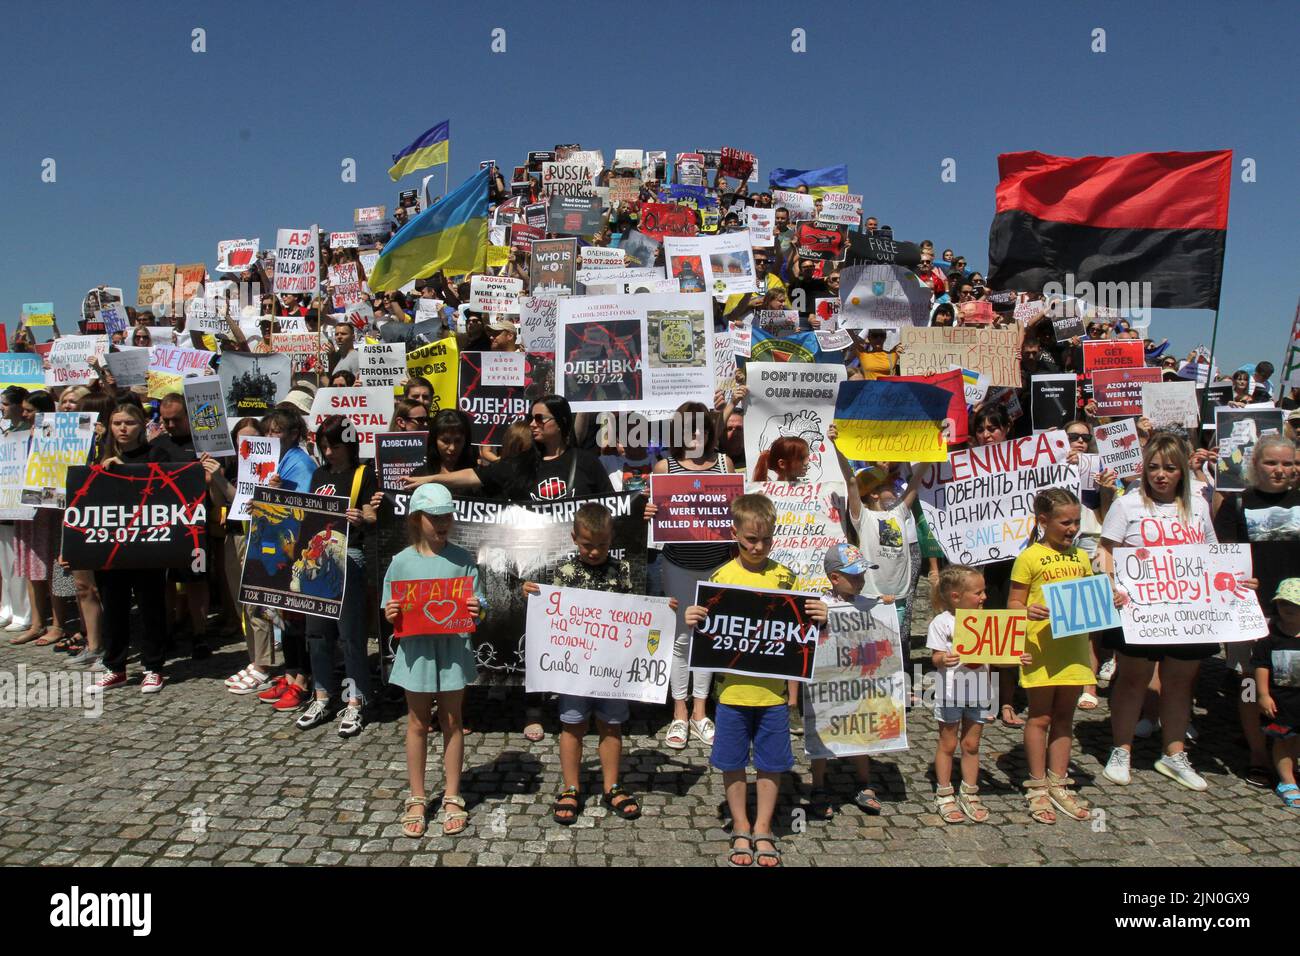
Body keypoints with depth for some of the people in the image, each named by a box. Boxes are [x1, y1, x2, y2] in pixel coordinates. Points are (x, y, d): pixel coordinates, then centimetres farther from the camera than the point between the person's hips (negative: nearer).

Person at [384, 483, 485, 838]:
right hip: (416, 649, 0)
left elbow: (478, 606, -1)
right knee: (418, 723, 11)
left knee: (451, 721, 11)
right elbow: (391, 612, 3)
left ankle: (452, 798, 24)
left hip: (454, 648, 0)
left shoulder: (462, 559, -3)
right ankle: (416, 799, 26)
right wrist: (390, 615, -18)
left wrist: (478, 610, -23)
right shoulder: (402, 562, -2)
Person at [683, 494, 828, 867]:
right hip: (732, 689, 0)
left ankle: (762, 830, 30)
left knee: (771, 763, 12)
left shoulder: (784, 576, -1)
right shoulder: (721, 577, -3)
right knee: (732, 763, 11)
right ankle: (741, 830, 29)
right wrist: (693, 621, -19)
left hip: (773, 691, 1)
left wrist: (818, 619, -16)